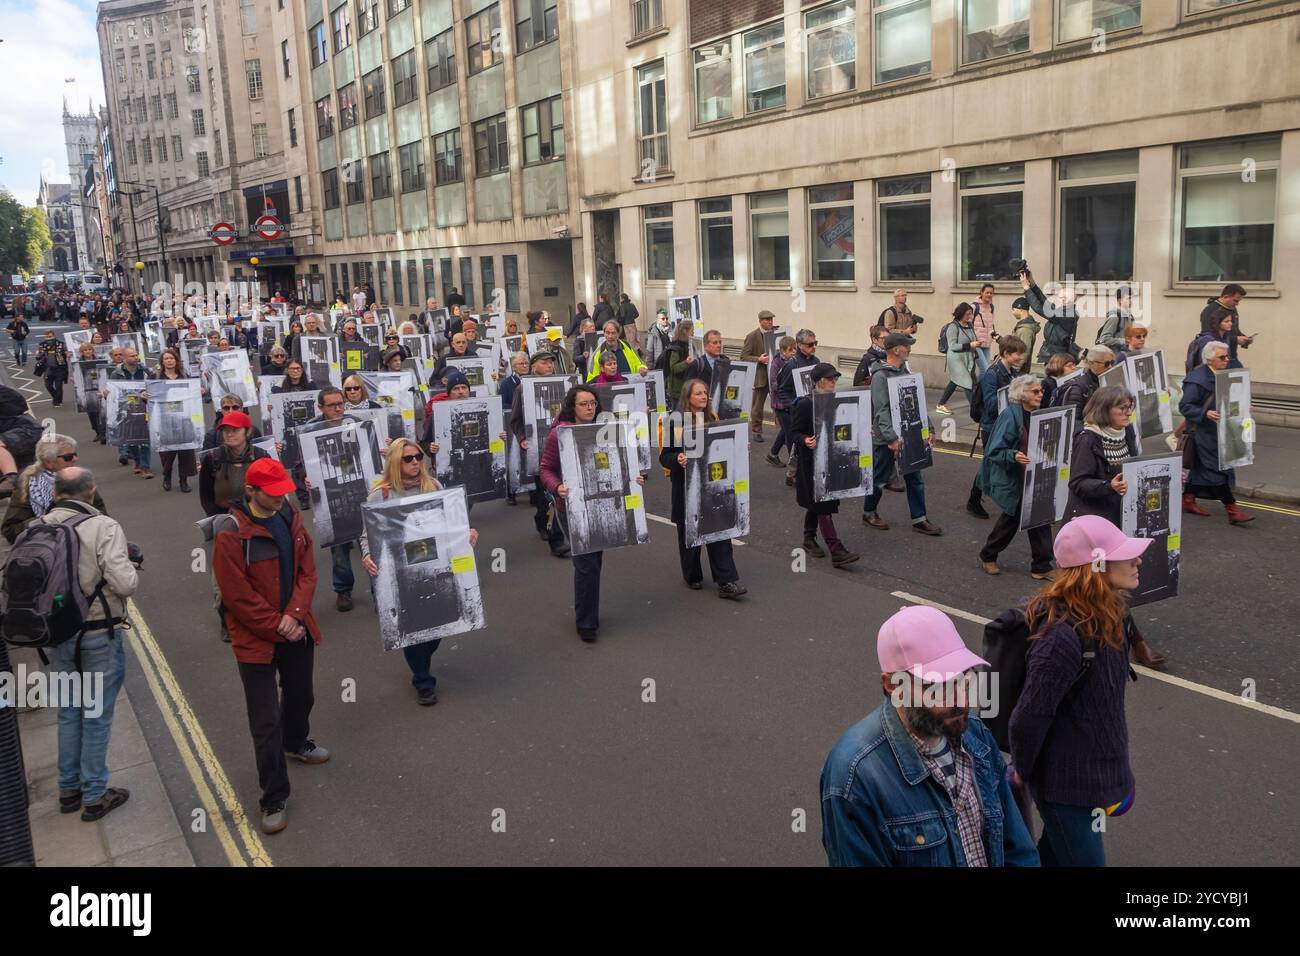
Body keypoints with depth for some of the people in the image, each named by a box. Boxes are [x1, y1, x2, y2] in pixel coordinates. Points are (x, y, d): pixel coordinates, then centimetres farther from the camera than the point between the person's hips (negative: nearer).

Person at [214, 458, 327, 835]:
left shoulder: (290, 518, -2)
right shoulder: (231, 536, -20)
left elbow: (307, 571, 1)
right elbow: (238, 598, -19)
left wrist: (294, 615, -13)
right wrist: (278, 627, -15)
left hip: (297, 630, 6)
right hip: (256, 639, -6)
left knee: (300, 697, 27)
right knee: (267, 722, -1)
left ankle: (297, 742, 56)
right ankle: (274, 799, 11)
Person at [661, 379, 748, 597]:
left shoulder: (712, 419, 7)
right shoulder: (677, 422, -8)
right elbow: (665, 456, -10)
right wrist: (678, 460, -29)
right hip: (687, 486, -3)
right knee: (689, 531, 8)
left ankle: (726, 581, 0)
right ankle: (692, 577, 27)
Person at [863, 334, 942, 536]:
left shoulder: (905, 372, 10)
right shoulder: (880, 376, -15)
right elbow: (881, 410, -22)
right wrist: (891, 437, -29)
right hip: (886, 438, -7)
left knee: (914, 478, 9)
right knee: (879, 478, 7)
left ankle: (919, 519, 16)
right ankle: (869, 513, 26)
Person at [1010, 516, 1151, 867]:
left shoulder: (1106, 617, -3)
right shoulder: (1064, 638, -33)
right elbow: (1029, 717, -26)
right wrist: (1020, 773, -11)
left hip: (1094, 769, 8)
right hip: (1066, 782, -8)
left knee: (1053, 854, 25)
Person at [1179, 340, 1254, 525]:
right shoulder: (1197, 379, -18)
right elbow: (1184, 406, -19)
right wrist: (1205, 413, -31)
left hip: (1218, 430, 9)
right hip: (1203, 432, -9)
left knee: (1201, 466, 15)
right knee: (1217, 469, -7)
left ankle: (1188, 501, 26)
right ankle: (1232, 510, -6)